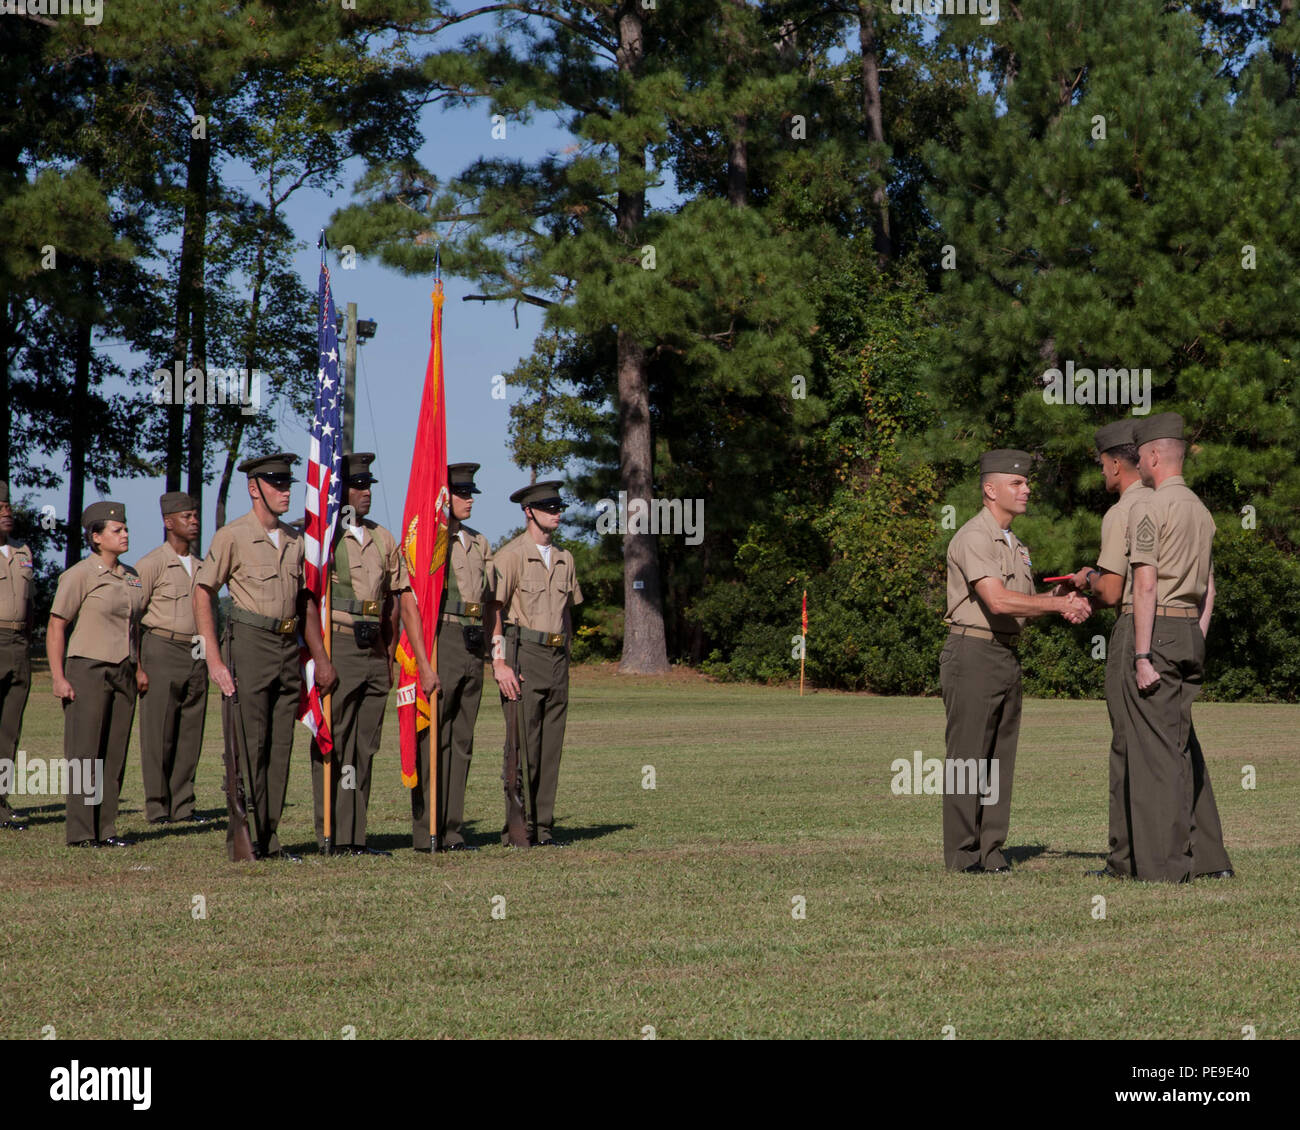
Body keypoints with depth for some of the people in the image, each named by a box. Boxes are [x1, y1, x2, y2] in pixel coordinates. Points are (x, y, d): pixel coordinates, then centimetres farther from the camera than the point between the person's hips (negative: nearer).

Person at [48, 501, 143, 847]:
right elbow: (56, 627, -8)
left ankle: (106, 829, 11)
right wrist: (59, 678, -14)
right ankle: (81, 832, -3)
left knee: (115, 754, 6)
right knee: (84, 754, -5)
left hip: (123, 673, 6)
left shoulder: (131, 577, 12)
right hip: (87, 670, -6)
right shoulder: (79, 575, -7)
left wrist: (137, 669, 13)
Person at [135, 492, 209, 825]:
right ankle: (157, 808, 2)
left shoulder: (199, 567, 15)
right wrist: (136, 668, -13)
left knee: (190, 736, 5)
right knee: (158, 736, -3)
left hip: (195, 657, 6)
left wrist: (208, 659, 15)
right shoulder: (151, 565, -5)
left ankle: (183, 806, 11)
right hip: (162, 652, -6)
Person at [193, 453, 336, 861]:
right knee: (249, 749, -7)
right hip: (250, 644, -6)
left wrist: (321, 657, 14)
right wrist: (214, 659, -13)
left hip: (288, 649, 6)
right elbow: (202, 595, -6)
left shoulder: (295, 540, 14)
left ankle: (268, 839, 10)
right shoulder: (232, 536, -5)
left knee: (279, 749, 6)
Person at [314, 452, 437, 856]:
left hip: (374, 654, 6)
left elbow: (405, 600, 15)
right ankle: (333, 839, -2)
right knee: (333, 746, -4)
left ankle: (355, 838, 12)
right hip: (336, 651, -6)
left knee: (364, 750, 8)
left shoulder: (383, 539, 14)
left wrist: (423, 661, 10)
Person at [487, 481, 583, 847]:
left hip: (557, 656, 6)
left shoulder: (564, 559, 16)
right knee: (524, 747, -7)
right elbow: (494, 610, -9)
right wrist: (499, 662, -16)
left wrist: (565, 657, 17)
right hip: (524, 655, -6)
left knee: (551, 747, 5)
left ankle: (543, 827, 9)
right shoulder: (511, 555, -5)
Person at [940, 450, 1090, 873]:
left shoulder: (1013, 544, 18)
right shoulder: (973, 538, -13)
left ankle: (991, 849, 11)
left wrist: (1060, 599, -3)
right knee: (967, 756, -6)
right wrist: (1059, 604, -20)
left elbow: (1024, 603, 17)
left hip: (1007, 656, 9)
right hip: (972, 653, -9)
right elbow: (998, 601, -23)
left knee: (1000, 757, 8)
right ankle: (962, 853, -3)